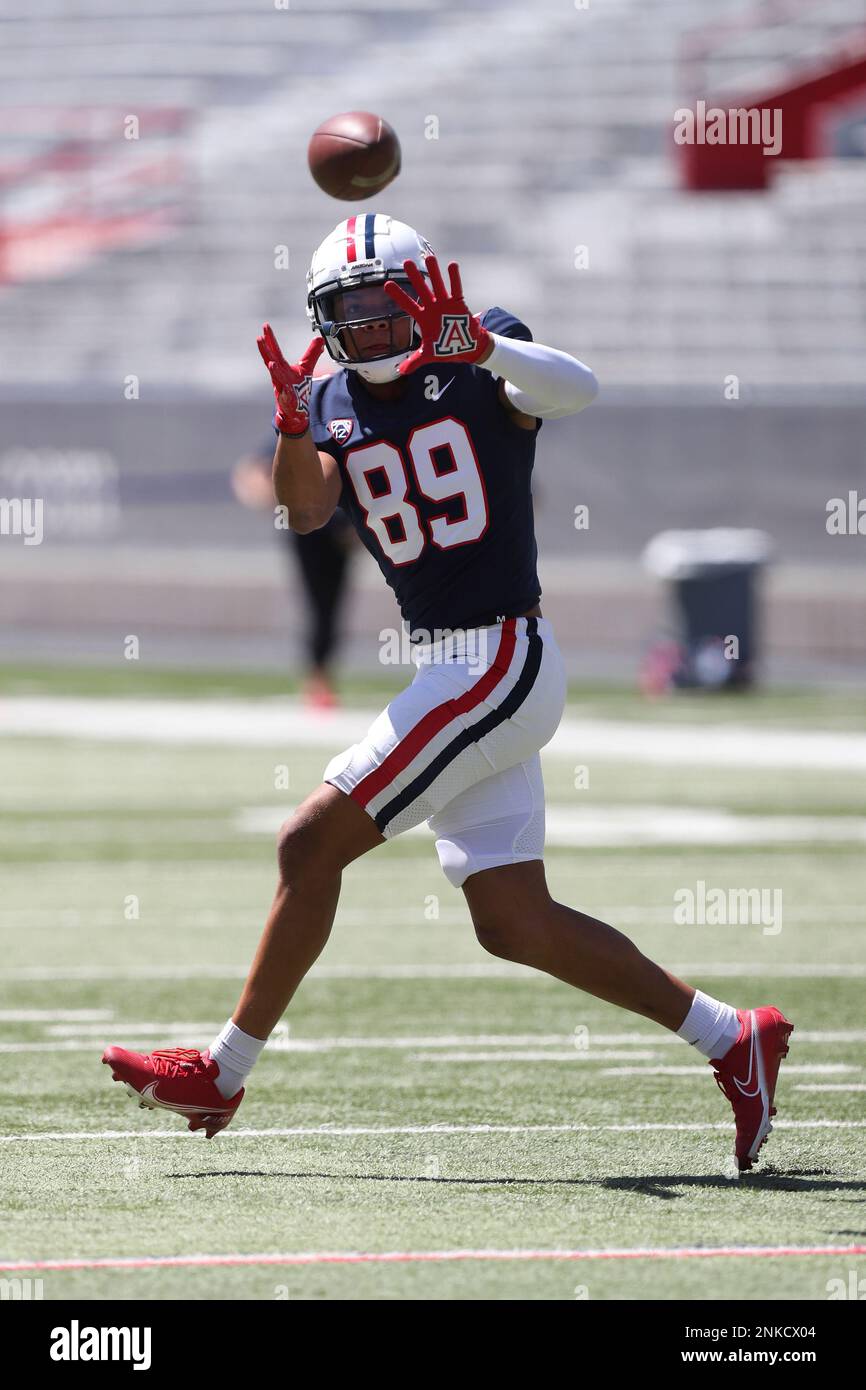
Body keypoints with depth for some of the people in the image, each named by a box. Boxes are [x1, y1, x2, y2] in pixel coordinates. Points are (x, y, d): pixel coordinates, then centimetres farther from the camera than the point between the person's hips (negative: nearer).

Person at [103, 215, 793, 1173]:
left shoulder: (483, 364, -5)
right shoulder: (336, 403, 11)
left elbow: (576, 391, -26)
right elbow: (306, 510, -6)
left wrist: (477, 346, -43)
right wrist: (293, 427, -25)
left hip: (500, 661, -8)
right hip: (449, 670, 8)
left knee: (312, 843, -9)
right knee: (514, 925, 7)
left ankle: (225, 1073, 0)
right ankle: (732, 1040, 15)